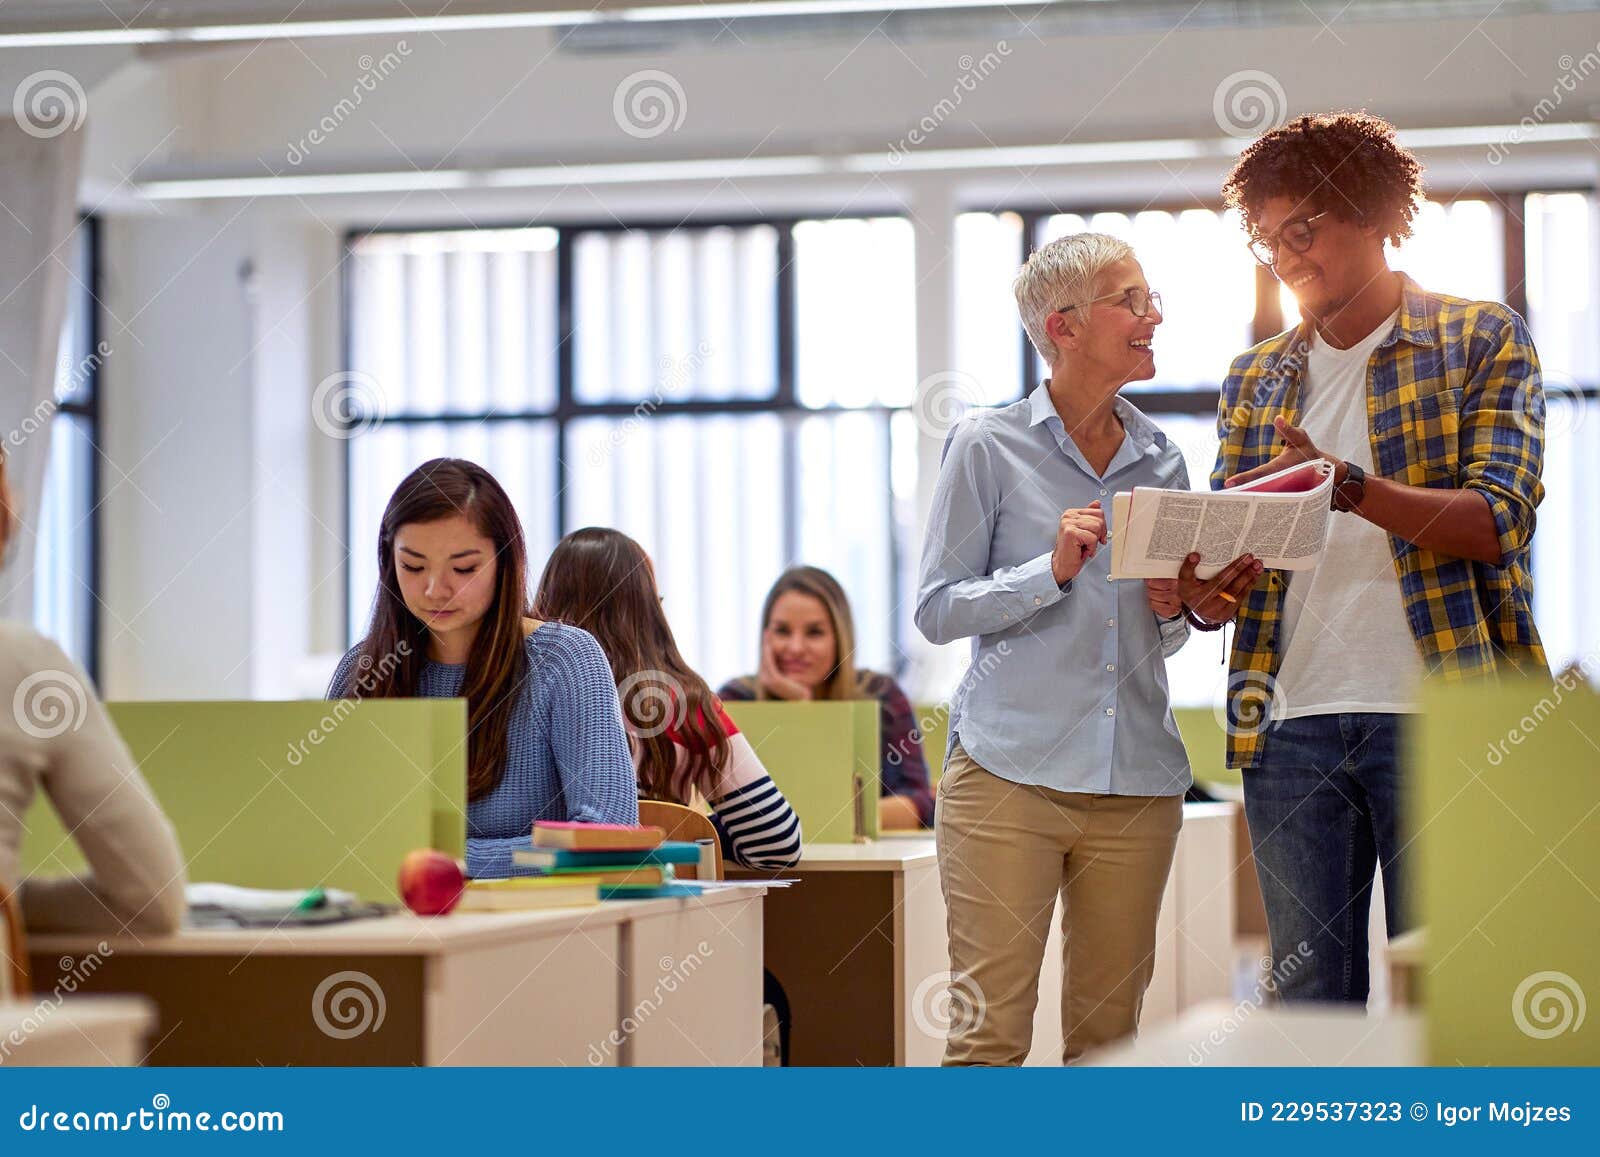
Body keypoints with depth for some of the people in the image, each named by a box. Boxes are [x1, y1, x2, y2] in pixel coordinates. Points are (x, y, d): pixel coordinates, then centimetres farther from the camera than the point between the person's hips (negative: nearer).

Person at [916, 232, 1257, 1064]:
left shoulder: (1161, 461, 13)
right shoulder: (989, 447, -2)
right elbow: (938, 610, -3)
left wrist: (1189, 608, 0)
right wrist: (1054, 569, -15)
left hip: (1137, 783, 5)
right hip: (1007, 775, -5)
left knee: (1108, 1032, 8)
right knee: (989, 1029, -6)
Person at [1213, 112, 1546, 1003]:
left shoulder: (1482, 340, 4)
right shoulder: (1257, 379, 17)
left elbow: (1500, 518, -10)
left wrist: (1348, 486, -25)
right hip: (1290, 724, 4)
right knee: (1311, 996, 6)